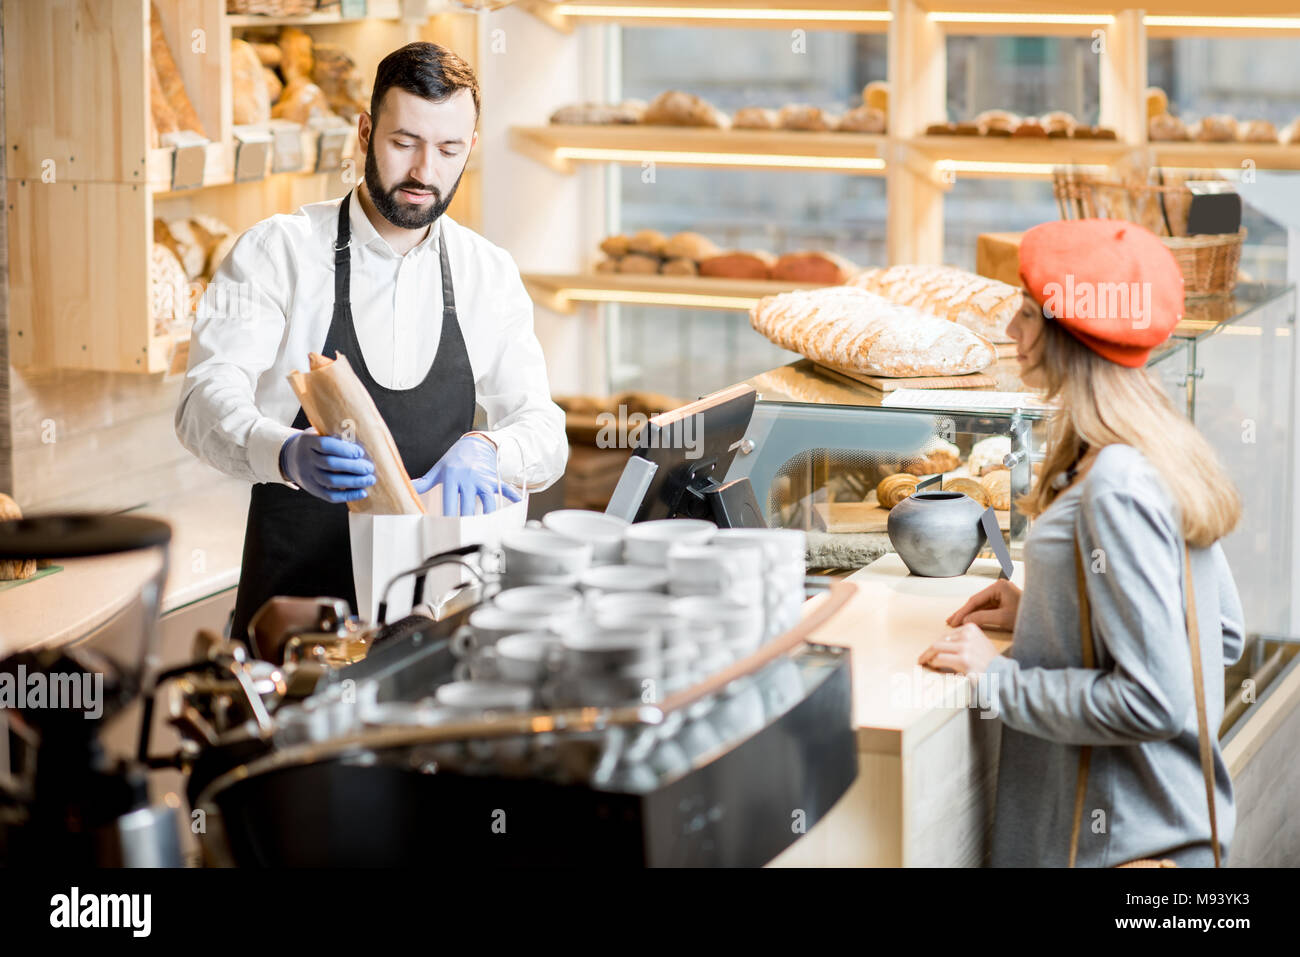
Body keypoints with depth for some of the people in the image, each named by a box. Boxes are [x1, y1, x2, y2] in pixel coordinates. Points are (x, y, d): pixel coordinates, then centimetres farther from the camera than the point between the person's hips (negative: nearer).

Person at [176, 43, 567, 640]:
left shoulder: (490, 275, 10)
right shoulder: (278, 251, -1)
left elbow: (544, 436, 7)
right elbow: (207, 400, -11)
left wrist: (484, 449, -17)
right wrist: (289, 455, -32)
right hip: (293, 595, -3)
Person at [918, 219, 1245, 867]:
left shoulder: (1116, 486, -25)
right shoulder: (1170, 450, 4)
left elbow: (1152, 701, -27)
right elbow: (1225, 634, 13)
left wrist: (998, 679, -16)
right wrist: (1038, 613, 11)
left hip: (1126, 834, -9)